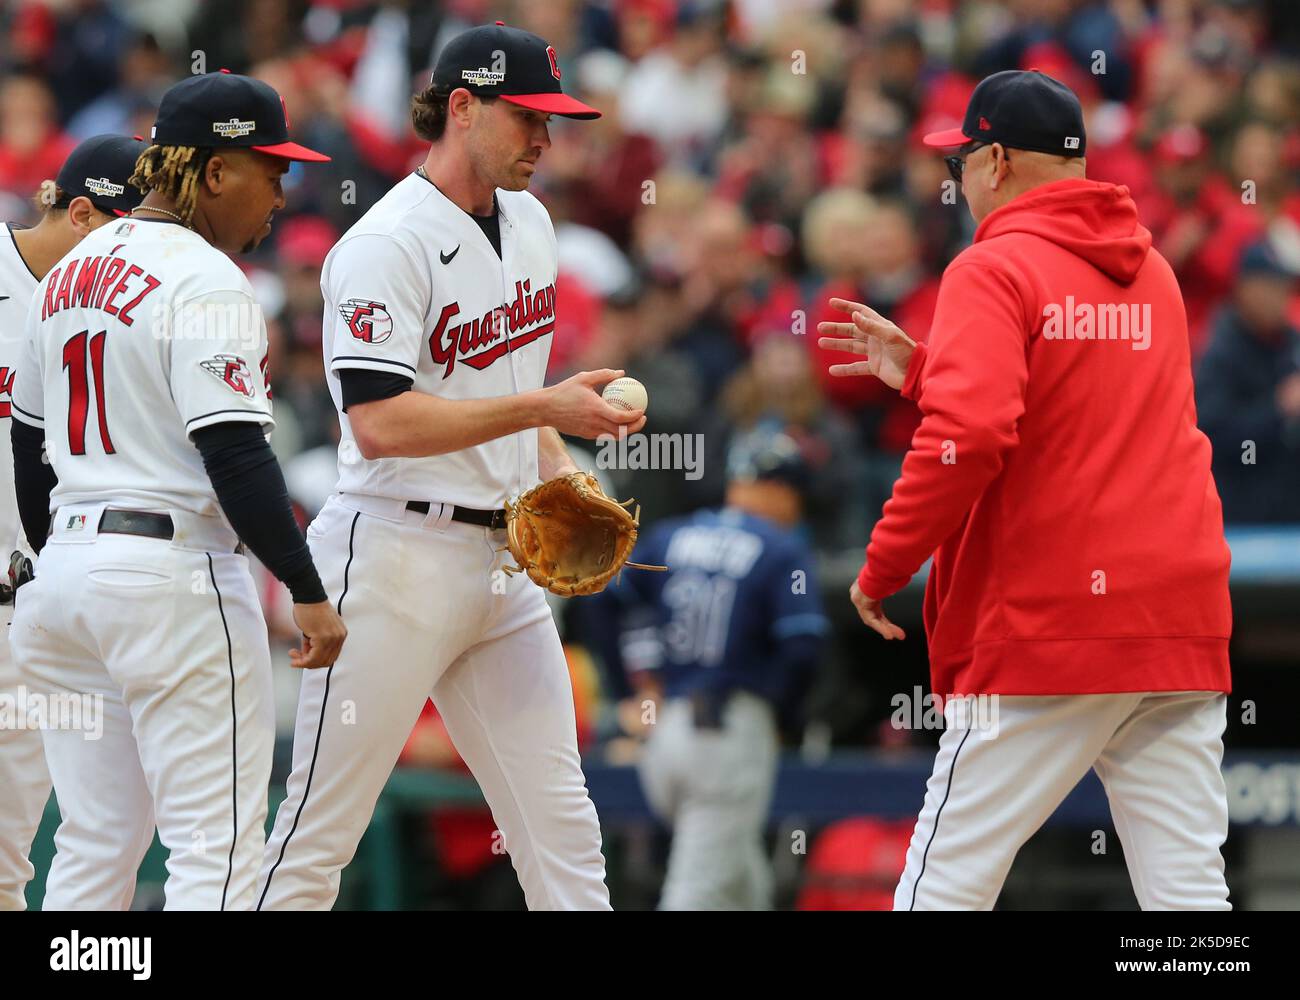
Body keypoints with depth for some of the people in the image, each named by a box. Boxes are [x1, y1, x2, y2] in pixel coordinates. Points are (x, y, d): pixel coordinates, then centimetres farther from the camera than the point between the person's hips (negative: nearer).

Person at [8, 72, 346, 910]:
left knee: (96, 843, 12)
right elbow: (234, 454, -18)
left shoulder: (71, 271, 15)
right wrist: (308, 592, -16)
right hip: (174, 573, -9)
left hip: (67, 566, 9)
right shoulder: (205, 279, -12)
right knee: (217, 843, -5)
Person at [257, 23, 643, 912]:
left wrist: (560, 472, 8)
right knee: (320, 833, -4)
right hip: (396, 560, -8)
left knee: (561, 823, 5)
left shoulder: (529, 221, 13)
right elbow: (378, 424, -23)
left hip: (505, 558, 8)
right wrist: (543, 408, -23)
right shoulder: (385, 245, -14)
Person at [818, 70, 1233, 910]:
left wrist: (882, 569, -9)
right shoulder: (1153, 273, 16)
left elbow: (968, 437, -19)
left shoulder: (993, 270, -6)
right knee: (1190, 893, 2)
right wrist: (920, 370, 26)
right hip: (1182, 620, 6)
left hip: (1045, 633, -6)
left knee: (946, 887, 1)